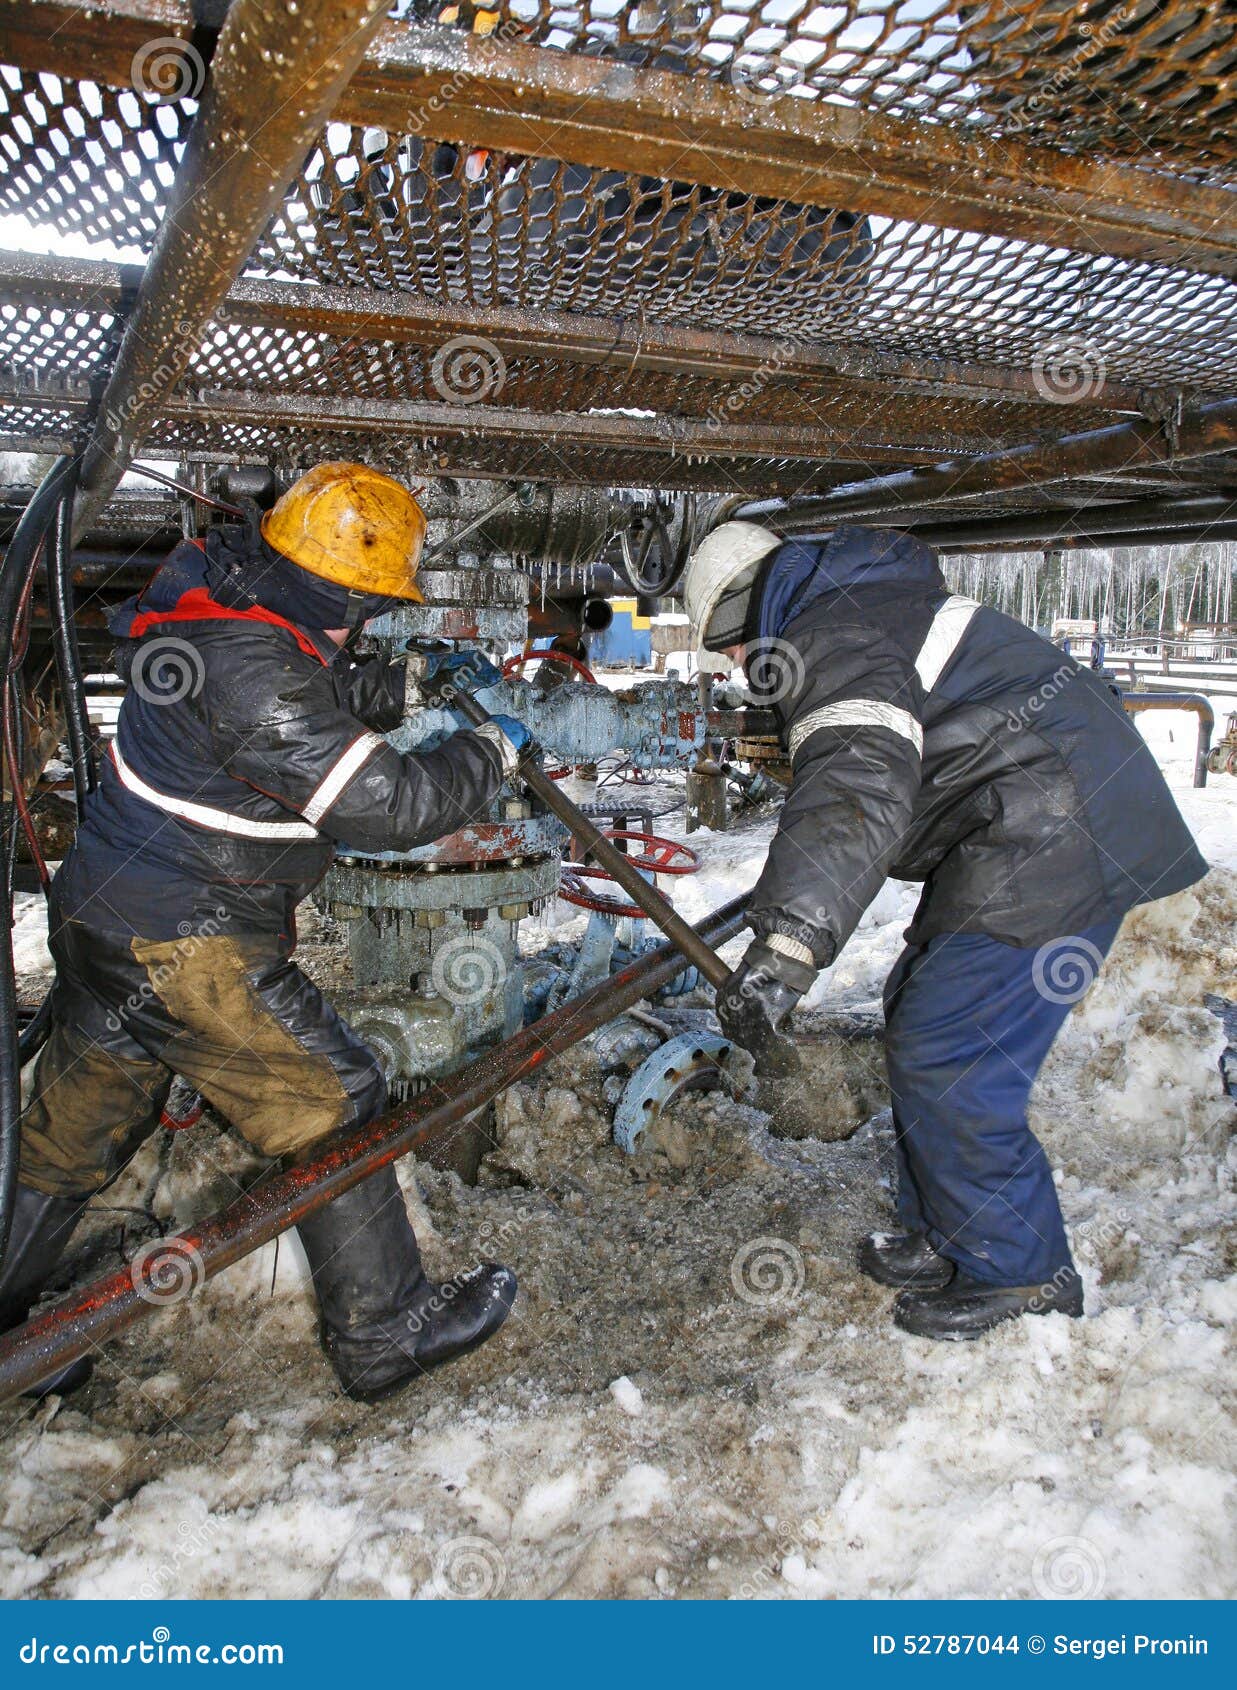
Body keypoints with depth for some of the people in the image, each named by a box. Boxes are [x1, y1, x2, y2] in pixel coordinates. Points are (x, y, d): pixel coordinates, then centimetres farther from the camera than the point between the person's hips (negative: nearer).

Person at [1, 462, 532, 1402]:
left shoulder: (224, 600, 3)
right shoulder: (253, 673, -28)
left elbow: (329, 693, 21)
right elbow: (386, 803, -26)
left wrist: (423, 679, 17)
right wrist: (493, 754, -11)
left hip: (104, 917, 10)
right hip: (186, 951, -10)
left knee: (78, 1123, 22)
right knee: (333, 1108, 2)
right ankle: (386, 1337, 16)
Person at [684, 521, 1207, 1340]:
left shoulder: (834, 641, -15)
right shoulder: (866, 604, 20)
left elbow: (857, 788, -36)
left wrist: (788, 943, -47)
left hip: (1055, 838, -11)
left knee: (946, 1061, -8)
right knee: (918, 1020, 16)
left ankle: (1019, 1275, 11)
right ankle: (944, 1236, 28)